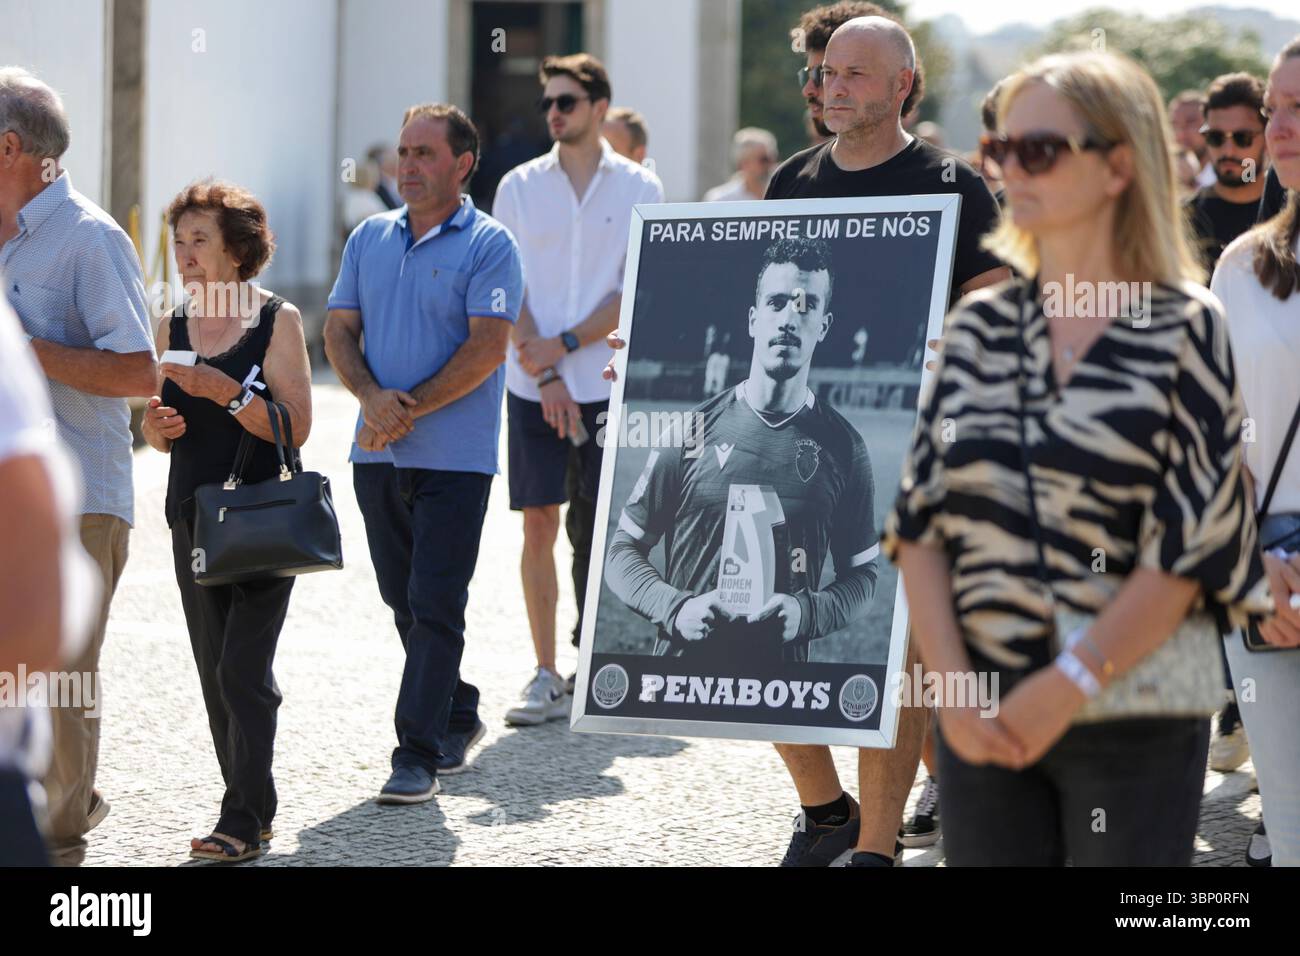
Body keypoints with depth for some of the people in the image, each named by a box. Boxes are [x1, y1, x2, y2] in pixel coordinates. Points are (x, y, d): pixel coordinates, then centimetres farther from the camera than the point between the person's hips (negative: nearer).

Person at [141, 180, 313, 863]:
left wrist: (228, 393, -23)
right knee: (215, 672, 9)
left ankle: (244, 820, -10)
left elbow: (296, 426, -11)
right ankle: (251, 811, 17)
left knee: (244, 671, -11)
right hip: (193, 516, 6)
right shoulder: (173, 327, 9)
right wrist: (157, 426, -5)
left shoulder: (277, 320, -6)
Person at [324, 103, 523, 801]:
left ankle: (419, 753, -6)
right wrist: (373, 398, -10)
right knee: (403, 600, 14)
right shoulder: (370, 238, 11)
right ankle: (458, 717, 30)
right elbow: (340, 330, 9)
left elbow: (487, 347, -14)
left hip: (454, 455, -6)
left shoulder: (487, 246, -6)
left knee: (434, 605, -8)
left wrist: (410, 410, -17)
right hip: (377, 454, 6)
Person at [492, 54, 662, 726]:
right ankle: (547, 676, 4)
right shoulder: (520, 186, 7)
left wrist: (566, 344, -12)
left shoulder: (639, 189, 3)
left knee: (604, 530, 0)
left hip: (610, 384, -1)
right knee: (538, 525, -1)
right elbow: (509, 289, 2)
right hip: (534, 385, 1)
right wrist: (545, 374, -9)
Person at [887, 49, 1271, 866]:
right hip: (983, 721, 4)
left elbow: (1193, 548, -9)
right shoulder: (980, 325, 8)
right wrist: (952, 687, -7)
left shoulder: (1187, 329, -4)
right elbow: (919, 520, 5)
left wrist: (1067, 687, -14)